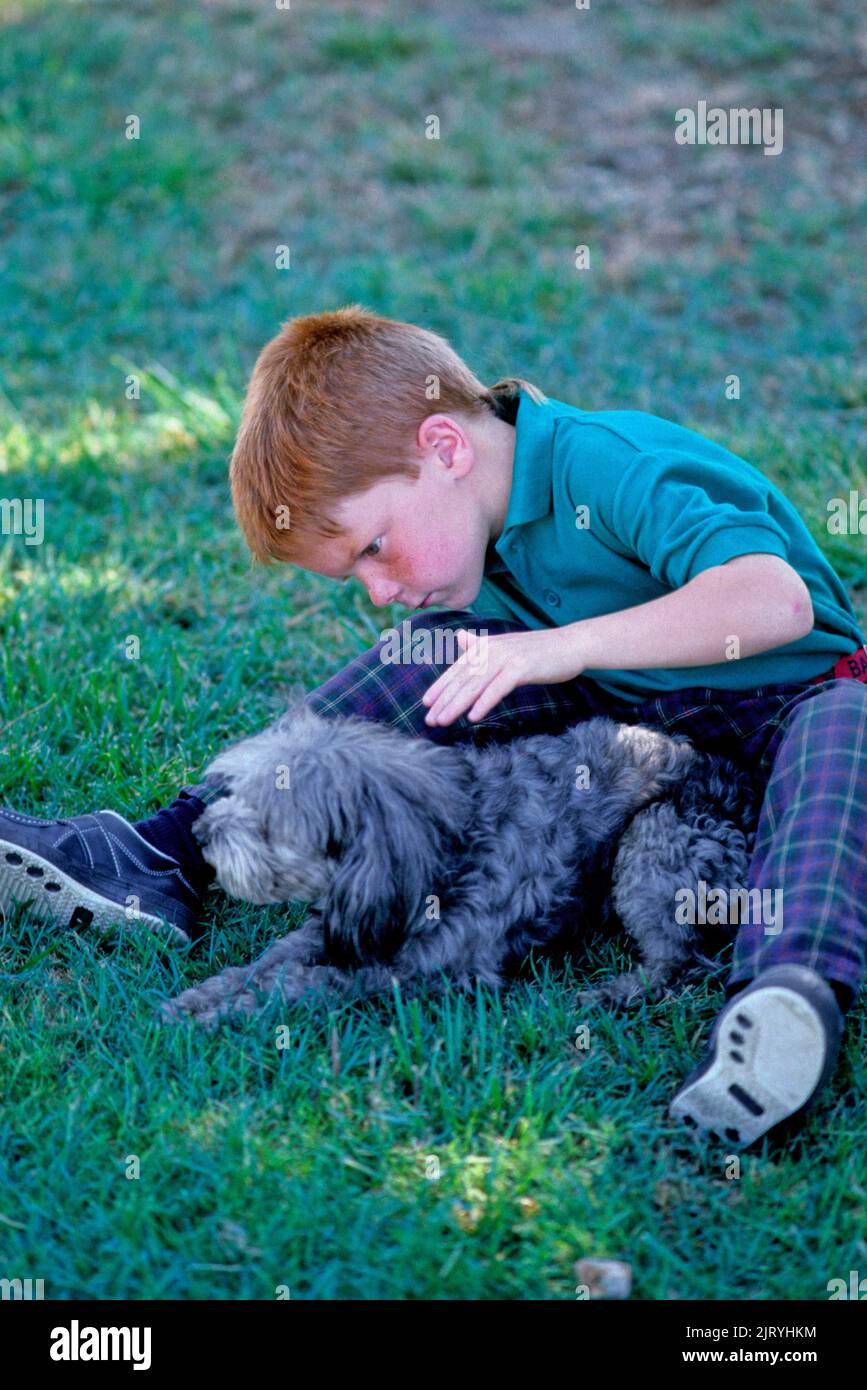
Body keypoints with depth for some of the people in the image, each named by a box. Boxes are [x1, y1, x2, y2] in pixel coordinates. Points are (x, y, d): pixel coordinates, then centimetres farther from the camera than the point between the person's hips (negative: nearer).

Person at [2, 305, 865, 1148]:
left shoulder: (615, 464, -29)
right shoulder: (475, 520, -4)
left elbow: (777, 602, -42)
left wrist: (567, 645, -46)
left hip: (788, 694, -6)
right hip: (621, 705, 6)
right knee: (430, 657, -13)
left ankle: (789, 988, -67)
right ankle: (164, 861, -17)